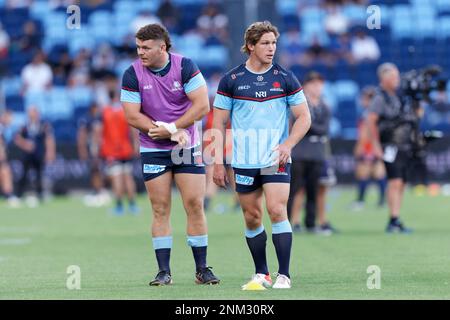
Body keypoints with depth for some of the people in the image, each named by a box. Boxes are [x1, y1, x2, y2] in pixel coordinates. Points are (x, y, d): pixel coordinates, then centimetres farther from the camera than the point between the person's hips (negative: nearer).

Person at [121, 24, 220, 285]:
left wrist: (171, 128, -17)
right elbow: (133, 116, -9)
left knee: (195, 205, -3)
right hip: (153, 150, 1)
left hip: (188, 147, 0)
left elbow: (202, 106, -13)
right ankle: (164, 271, 3)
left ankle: (202, 269, 5)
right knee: (160, 210, -1)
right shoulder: (133, 74, -7)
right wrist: (173, 134, -13)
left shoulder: (185, 66, -10)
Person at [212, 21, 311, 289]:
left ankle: (284, 275, -10)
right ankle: (261, 274, 18)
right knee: (252, 217, 5)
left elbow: (304, 118, 5)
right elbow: (219, 123, 5)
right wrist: (218, 162, -1)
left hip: (276, 159, -1)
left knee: (277, 211, -13)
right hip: (244, 162, 1)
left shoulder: (285, 78, 1)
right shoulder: (231, 80, 1)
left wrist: (288, 144, -11)